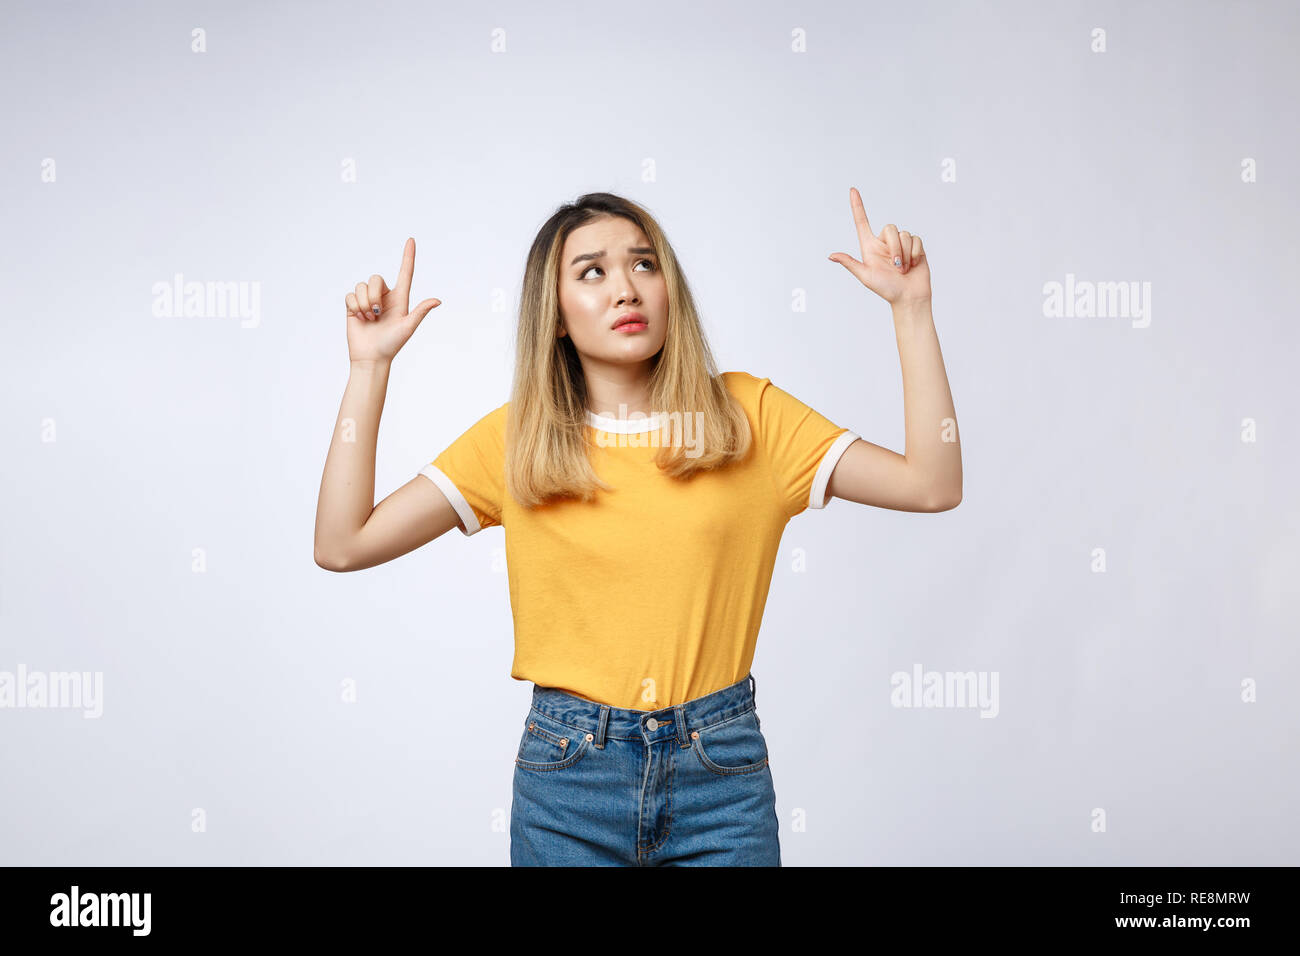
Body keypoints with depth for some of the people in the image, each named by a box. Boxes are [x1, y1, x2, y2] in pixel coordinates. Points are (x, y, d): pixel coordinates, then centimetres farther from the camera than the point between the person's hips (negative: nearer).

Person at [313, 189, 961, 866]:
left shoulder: (747, 415, 0)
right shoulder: (516, 439, 0)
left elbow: (933, 485, -6)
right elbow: (342, 544, -5)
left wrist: (910, 307, -9)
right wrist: (370, 366, -7)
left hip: (722, 777, 0)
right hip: (566, 769, 0)